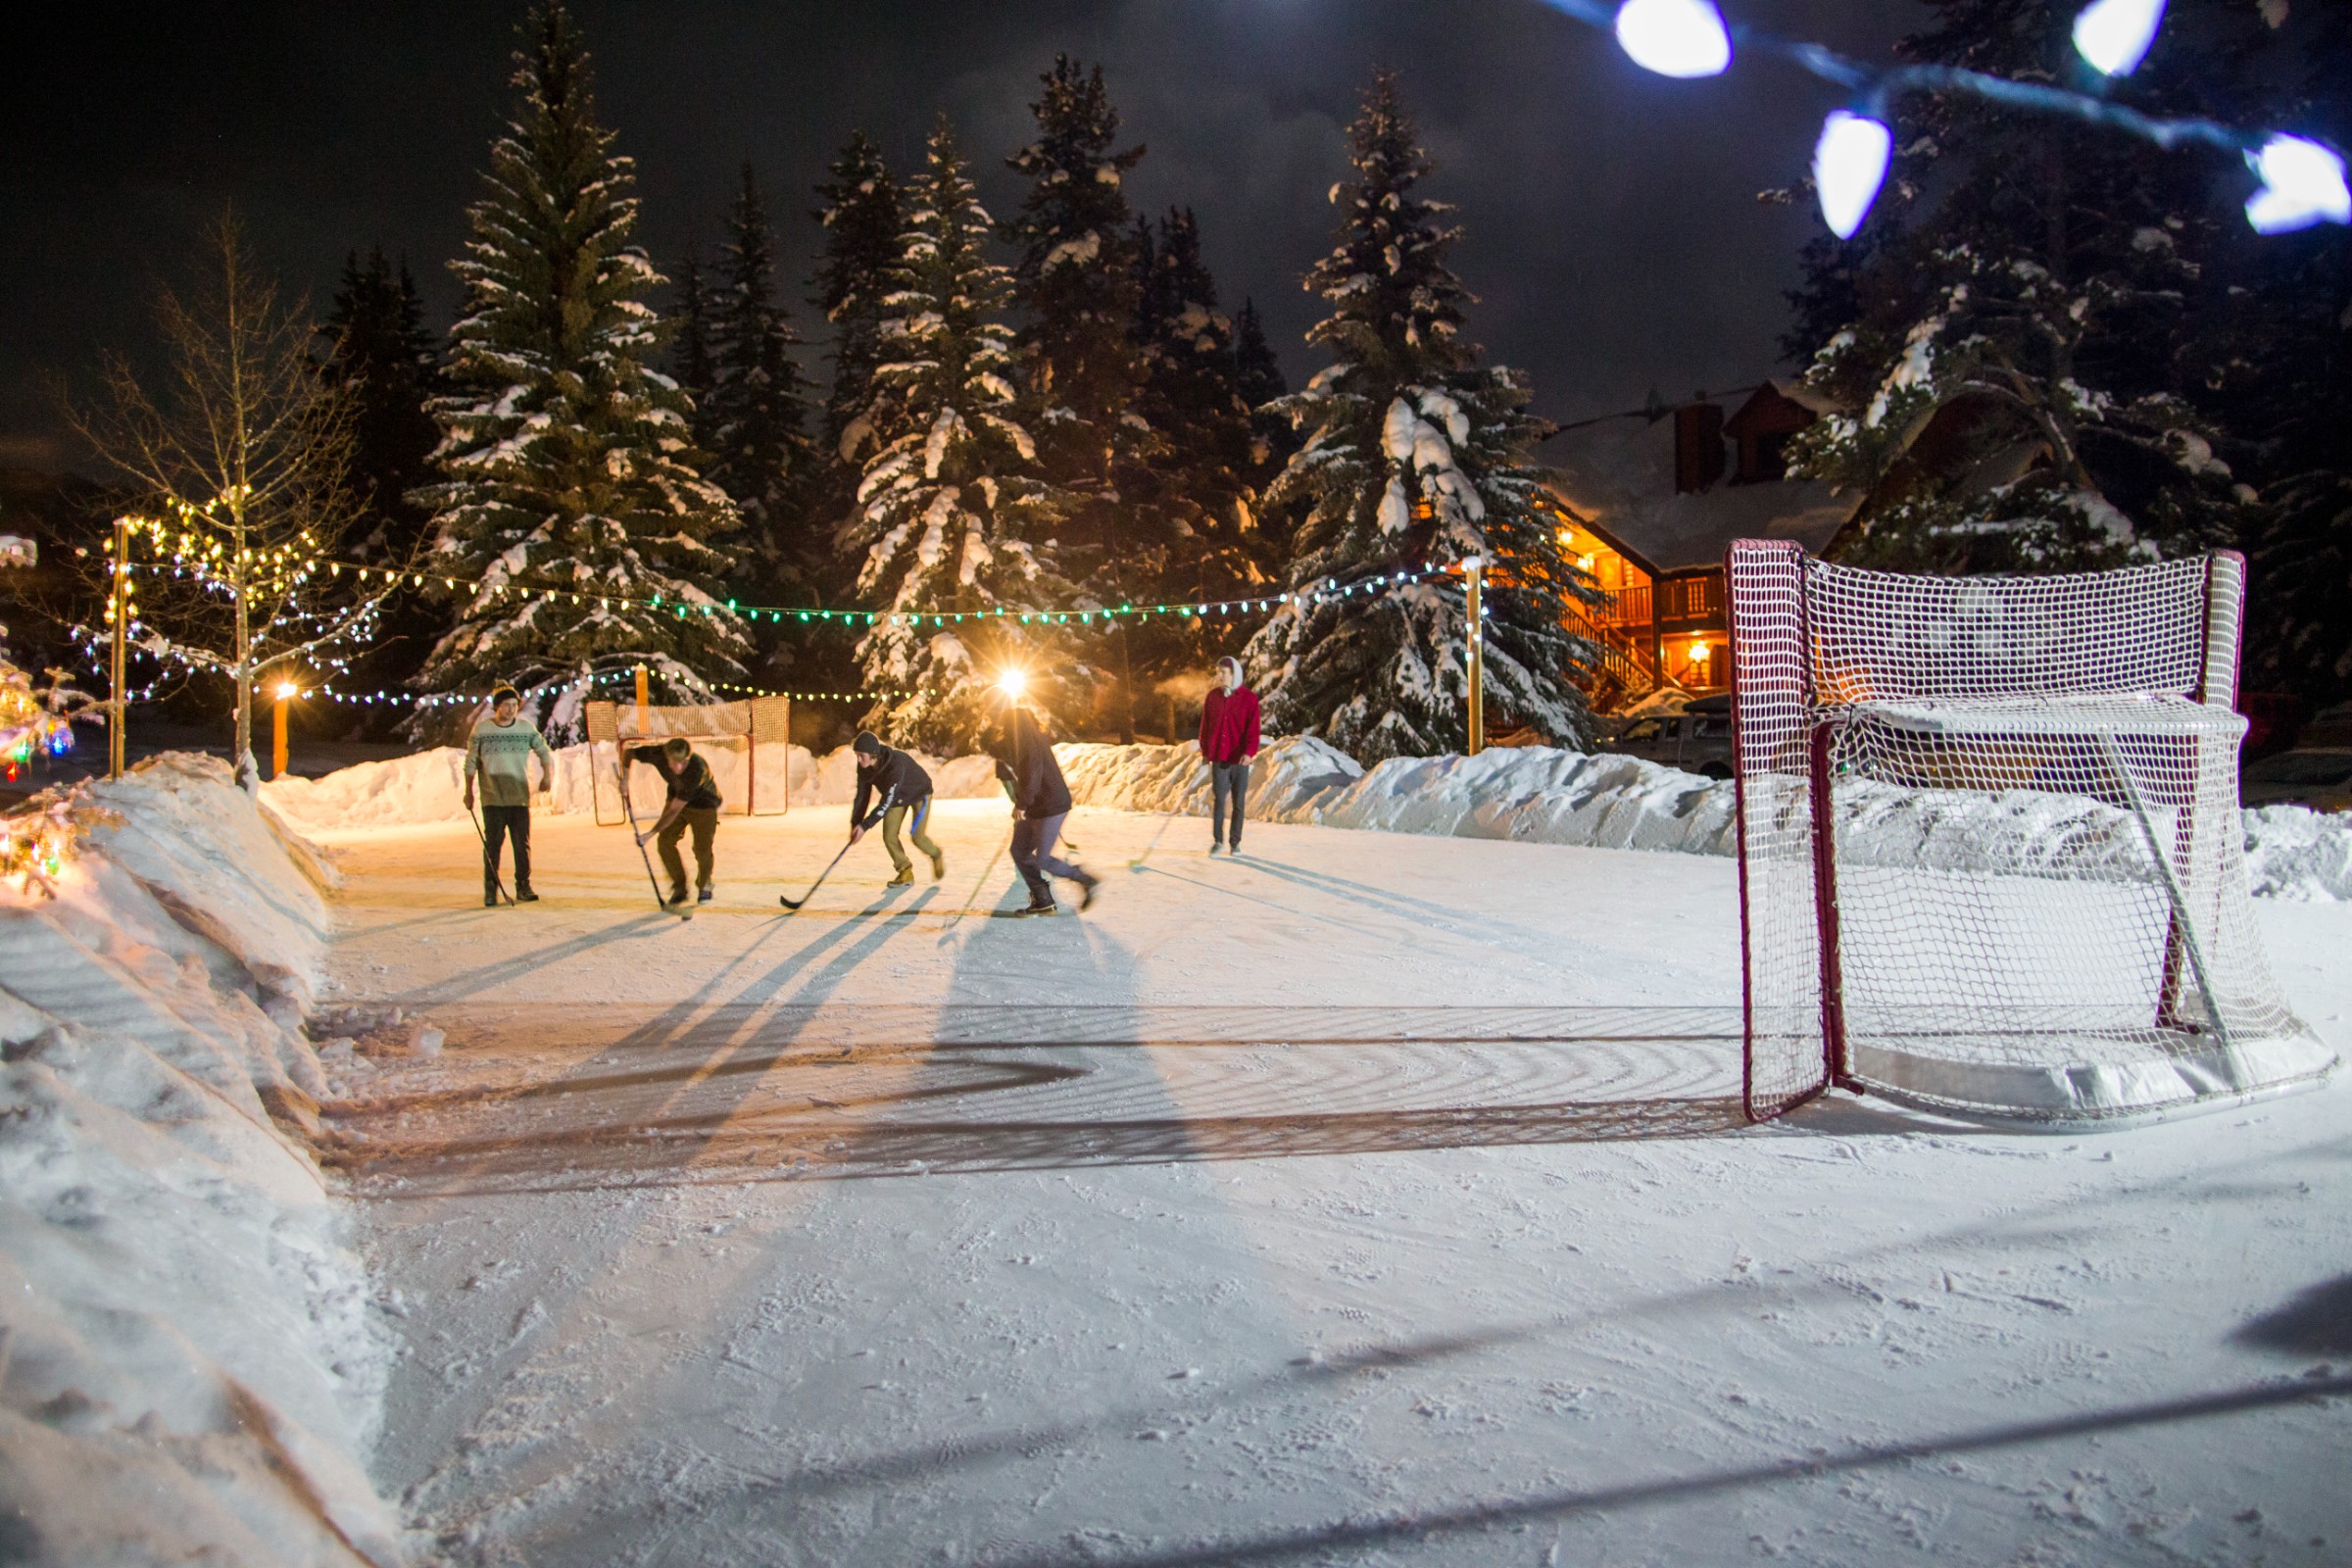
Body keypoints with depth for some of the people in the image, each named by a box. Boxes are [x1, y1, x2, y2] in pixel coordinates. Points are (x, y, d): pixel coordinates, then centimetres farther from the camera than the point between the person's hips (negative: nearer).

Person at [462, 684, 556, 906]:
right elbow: (471, 762, 6)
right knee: (493, 843, -2)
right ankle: (490, 891, 4)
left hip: (520, 797, 2)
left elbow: (544, 752, 14)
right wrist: (469, 791, 5)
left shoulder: (527, 728, 6)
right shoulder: (481, 728, 1)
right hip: (492, 798, -2)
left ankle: (523, 888, 10)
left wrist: (547, 775, -3)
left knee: (523, 843, 1)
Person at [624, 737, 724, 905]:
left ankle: (704, 887, 21)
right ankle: (679, 888, 8)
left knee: (702, 848, -9)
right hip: (676, 797, 4)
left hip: (704, 804, -4)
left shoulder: (697, 770, -41)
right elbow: (628, 753, -8)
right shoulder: (658, 753, -29)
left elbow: (674, 810, -36)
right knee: (665, 841, -9)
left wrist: (650, 833, -33)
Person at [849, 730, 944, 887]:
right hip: (898, 796, 6)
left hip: (919, 793, -6)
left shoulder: (896, 763, -41)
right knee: (889, 835, -7)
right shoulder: (864, 768, -21)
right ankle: (906, 873, 11)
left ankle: (937, 856, 18)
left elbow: (887, 801, -41)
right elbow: (862, 796, -12)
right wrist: (855, 824, -21)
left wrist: (865, 825, -42)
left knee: (916, 836, -14)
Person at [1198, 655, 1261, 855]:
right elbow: (1205, 724, 12)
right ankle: (1217, 841, 7)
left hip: (1239, 759, -2)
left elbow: (1253, 728, -9)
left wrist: (1249, 752, -20)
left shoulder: (1248, 698, -3)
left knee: (1238, 802, 4)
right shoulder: (1213, 696, 7)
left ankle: (1235, 842, 12)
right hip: (1218, 758, 2)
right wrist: (1205, 749, 9)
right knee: (1218, 800, 0)